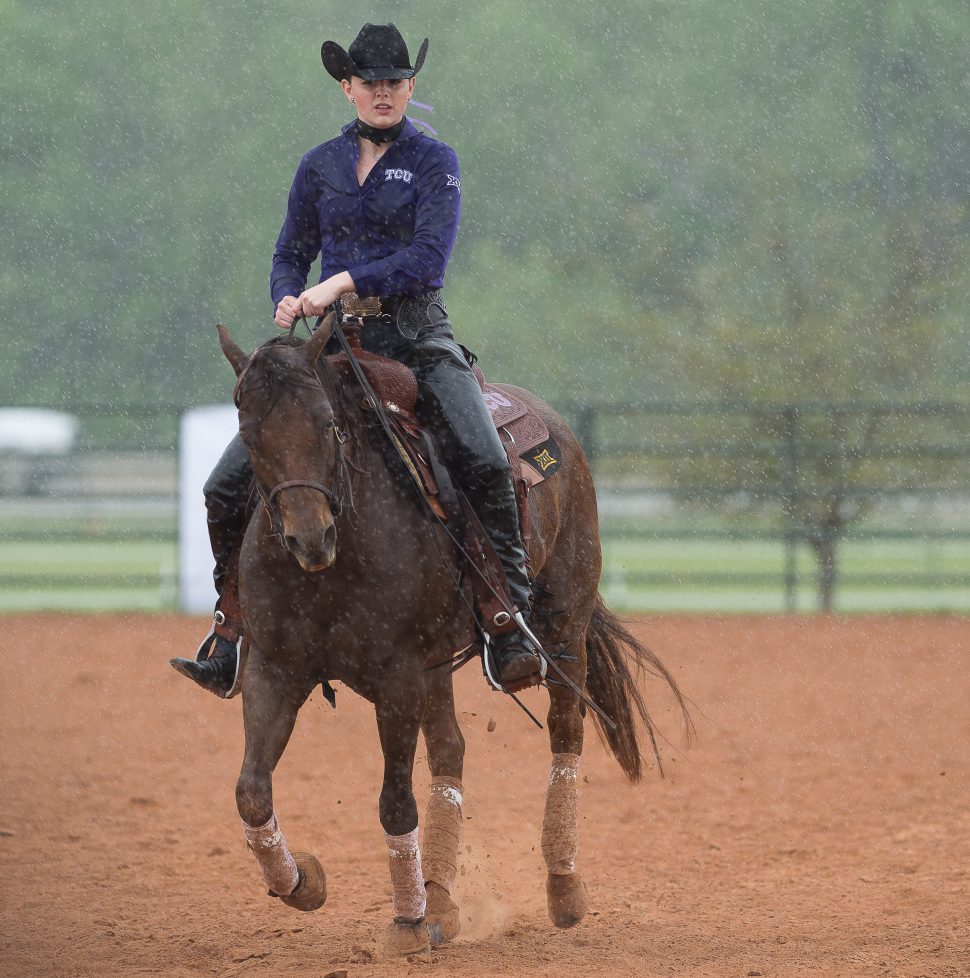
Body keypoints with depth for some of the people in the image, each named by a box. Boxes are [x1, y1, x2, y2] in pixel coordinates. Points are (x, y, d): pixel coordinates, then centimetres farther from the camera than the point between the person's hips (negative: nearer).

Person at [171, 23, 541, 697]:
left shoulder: (434, 162, 1)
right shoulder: (320, 167, 13)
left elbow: (428, 257, -12)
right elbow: (291, 255, 18)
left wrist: (343, 282, -21)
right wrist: (289, 300, -5)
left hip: (416, 337, -4)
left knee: (485, 463, -30)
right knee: (228, 488, -7)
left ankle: (511, 627, -24)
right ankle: (232, 645, 7)